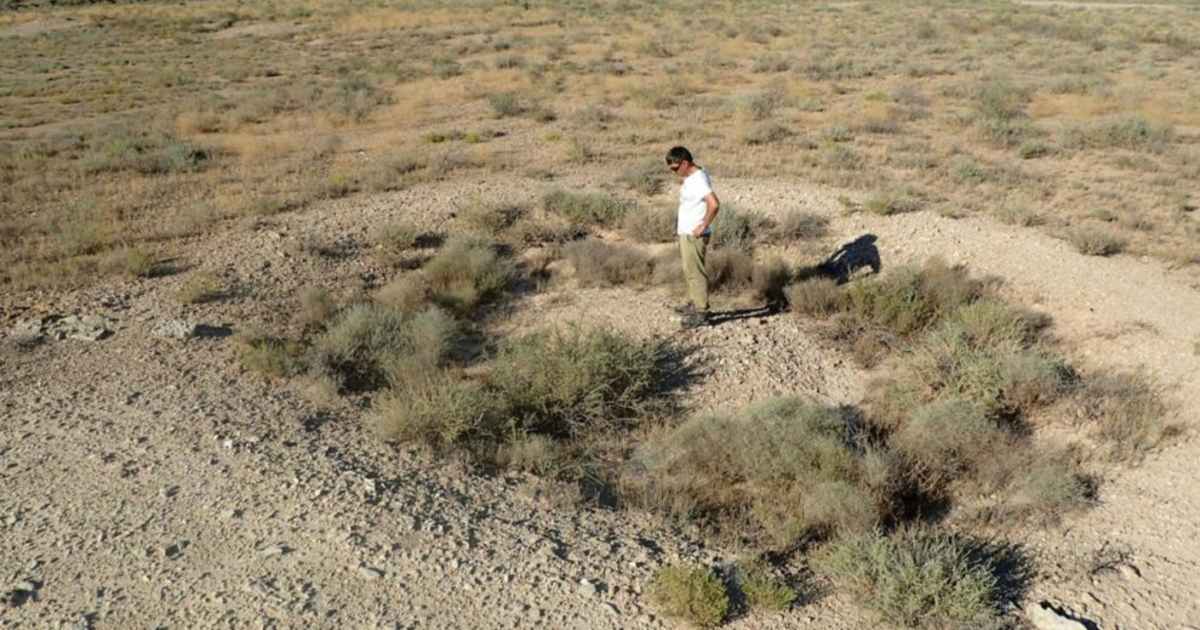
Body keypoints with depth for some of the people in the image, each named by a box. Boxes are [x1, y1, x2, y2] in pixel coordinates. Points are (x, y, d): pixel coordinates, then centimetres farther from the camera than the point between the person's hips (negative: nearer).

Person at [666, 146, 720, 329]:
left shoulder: (699, 180, -21)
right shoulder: (690, 177, 11)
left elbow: (714, 204, -32)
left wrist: (703, 226, -25)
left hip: (693, 235, -10)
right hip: (685, 232, 10)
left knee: (695, 272, -5)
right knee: (690, 271, 20)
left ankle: (701, 313, 0)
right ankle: (693, 304, 33)